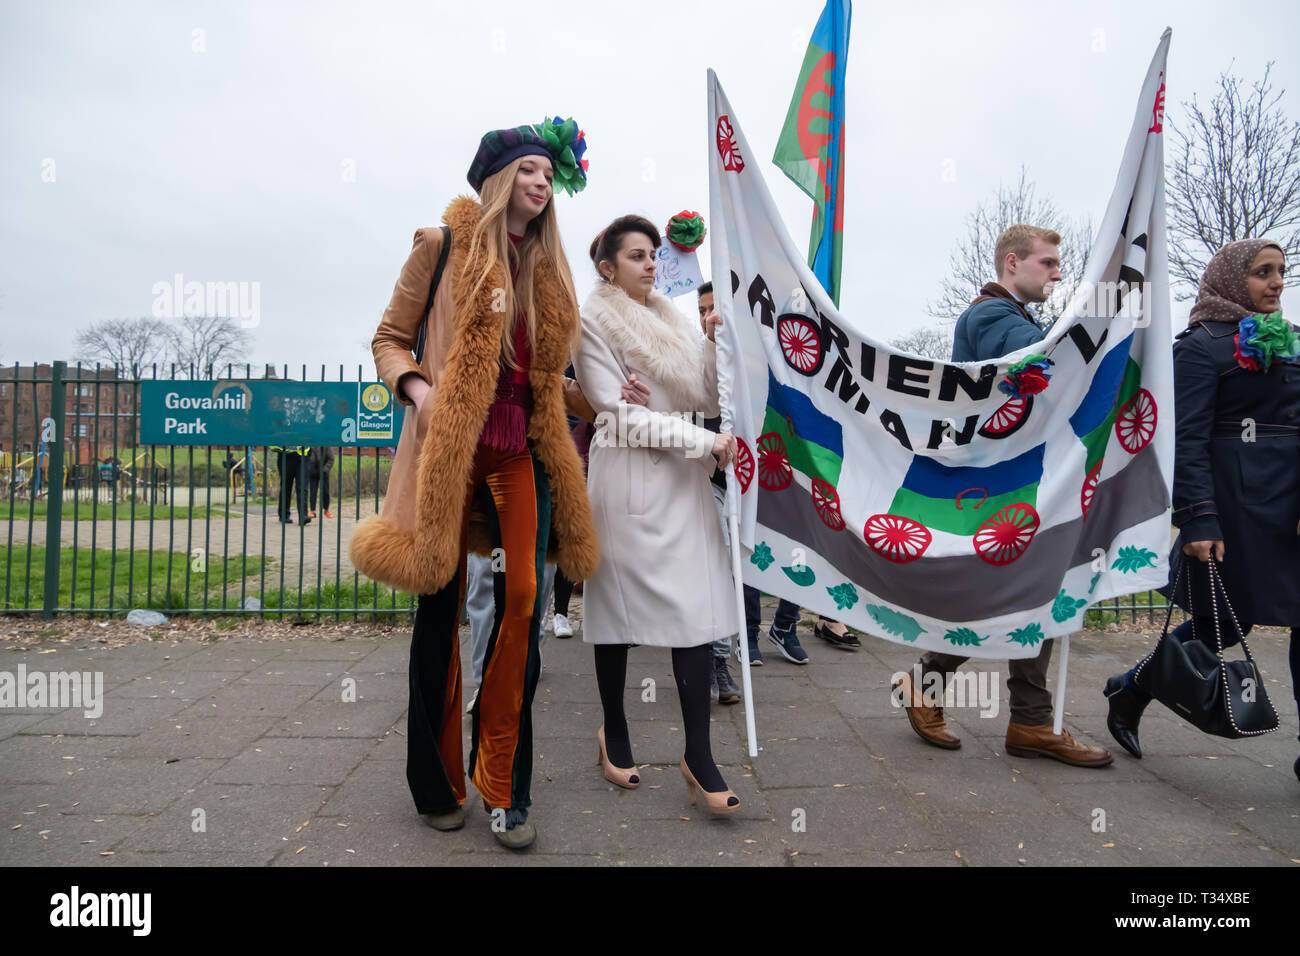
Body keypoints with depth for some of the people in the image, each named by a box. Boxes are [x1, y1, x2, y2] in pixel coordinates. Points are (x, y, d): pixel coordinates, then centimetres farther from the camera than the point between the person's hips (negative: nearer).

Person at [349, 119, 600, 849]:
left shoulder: (549, 271, 18)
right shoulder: (444, 247, 6)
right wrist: (414, 386, -12)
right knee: (443, 609, 2)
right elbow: (391, 338, 6)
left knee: (524, 601, -8)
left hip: (522, 452, 4)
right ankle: (440, 786, 19)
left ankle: (502, 788, 5)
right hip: (451, 446, -3)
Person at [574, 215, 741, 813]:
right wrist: (704, 443, -13)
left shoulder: (672, 322, 18)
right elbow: (622, 415, -10)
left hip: (682, 479, 5)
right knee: (617, 606, 6)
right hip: (627, 478, -5)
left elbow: (706, 397, 15)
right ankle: (614, 733, 25)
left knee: (699, 608, -3)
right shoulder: (593, 322, -1)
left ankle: (698, 754, 3)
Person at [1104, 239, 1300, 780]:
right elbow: (1186, 439, -15)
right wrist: (1198, 519, -22)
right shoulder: (1203, 346, -7)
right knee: (1229, 618, 1)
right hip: (1239, 504, -8)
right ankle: (1130, 692, 20)